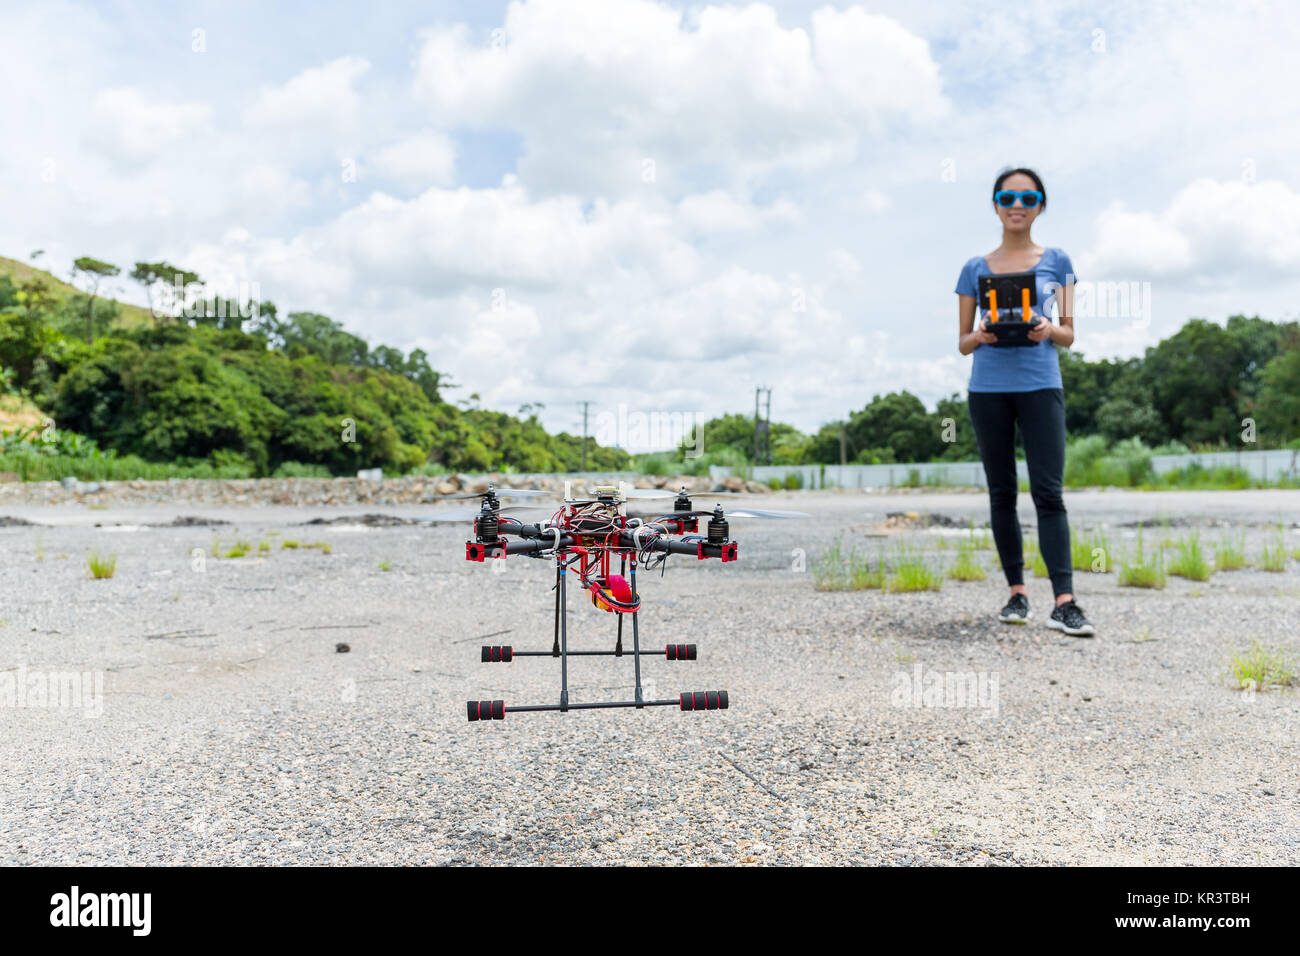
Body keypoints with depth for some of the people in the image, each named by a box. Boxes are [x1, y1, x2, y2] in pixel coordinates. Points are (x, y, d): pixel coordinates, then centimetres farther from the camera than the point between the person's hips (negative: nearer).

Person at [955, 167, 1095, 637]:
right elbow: (962, 343, 11)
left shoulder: (1056, 261, 10)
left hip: (1040, 386, -1)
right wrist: (980, 336, -12)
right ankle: (1017, 593, 14)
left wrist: (1049, 330, -14)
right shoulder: (975, 268, 11)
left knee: (1048, 492, -10)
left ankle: (1064, 603, -12)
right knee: (1002, 492, 6)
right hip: (987, 389, 2)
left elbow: (1069, 334, 9)